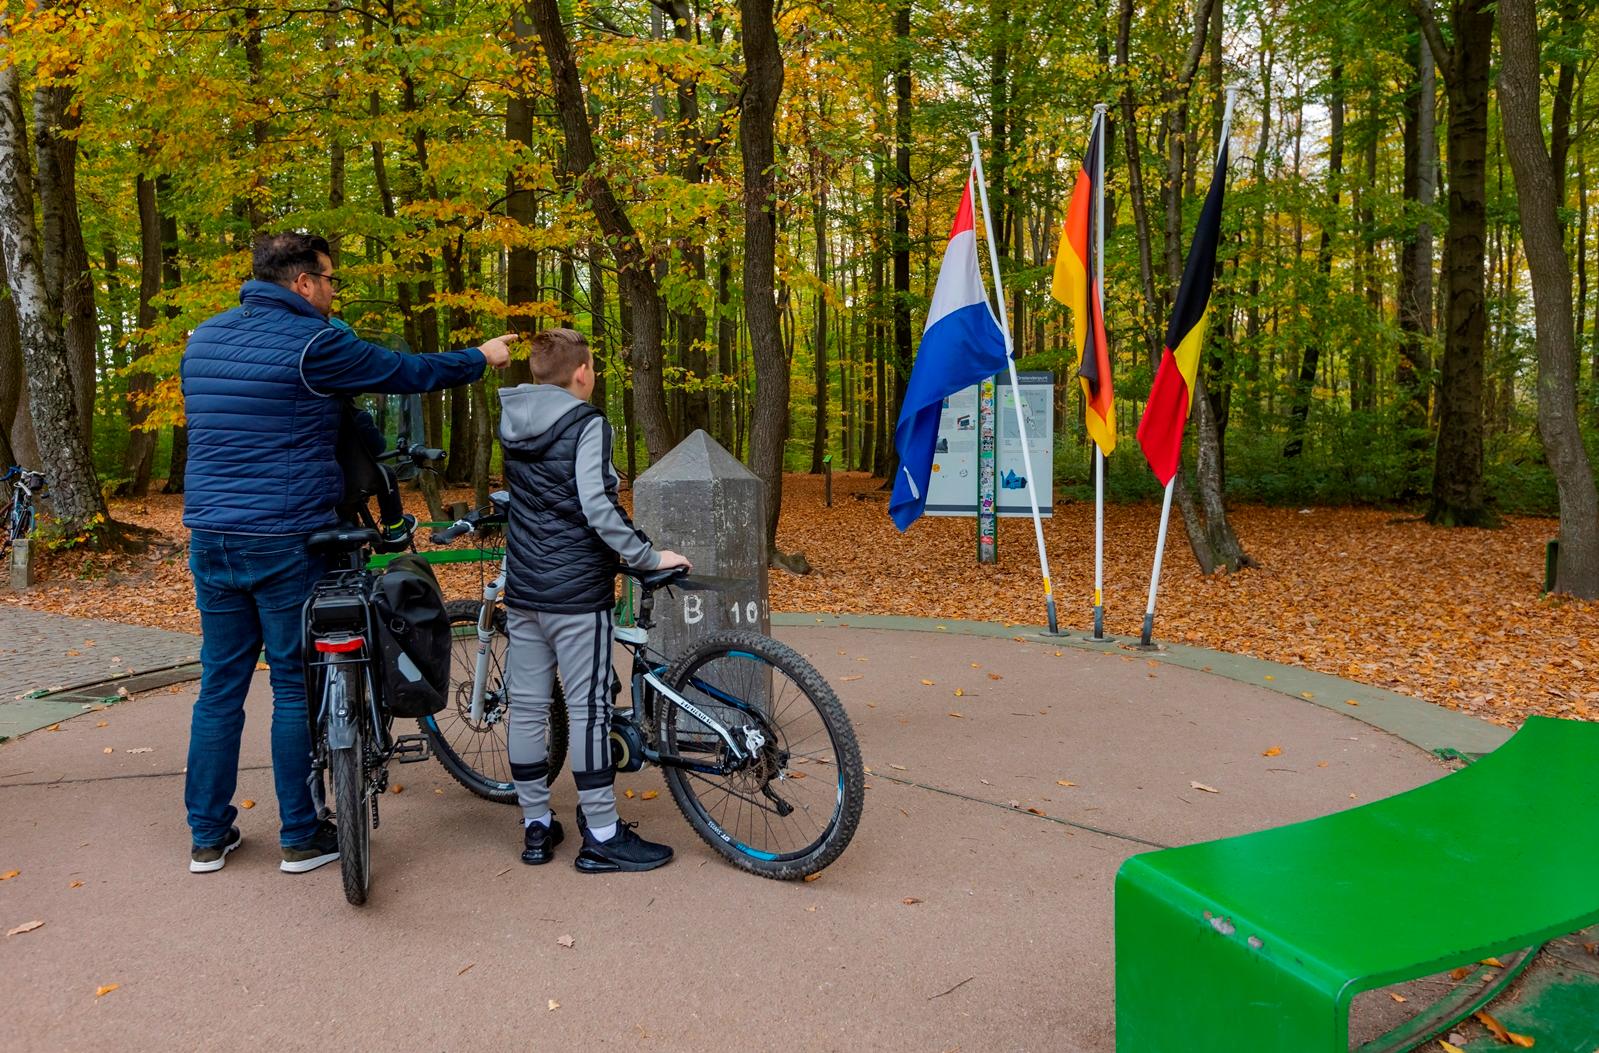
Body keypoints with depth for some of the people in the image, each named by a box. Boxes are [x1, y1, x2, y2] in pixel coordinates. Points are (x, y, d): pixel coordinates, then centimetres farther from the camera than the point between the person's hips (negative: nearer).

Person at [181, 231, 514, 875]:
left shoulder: (202, 338, 11)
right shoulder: (313, 342, -11)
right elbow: (411, 373, -3)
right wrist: (482, 357, 12)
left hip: (209, 535, 7)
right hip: (287, 540, -6)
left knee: (220, 684, 13)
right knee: (296, 685, 4)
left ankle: (208, 836, 21)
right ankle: (301, 838, 13)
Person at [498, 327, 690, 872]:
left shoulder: (513, 424, 10)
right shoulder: (586, 425, -12)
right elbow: (598, 508, -23)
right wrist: (649, 557, -16)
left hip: (523, 588, 7)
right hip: (576, 592, -7)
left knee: (526, 706, 10)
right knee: (588, 710, -1)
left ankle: (536, 827, 21)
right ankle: (602, 837, 6)